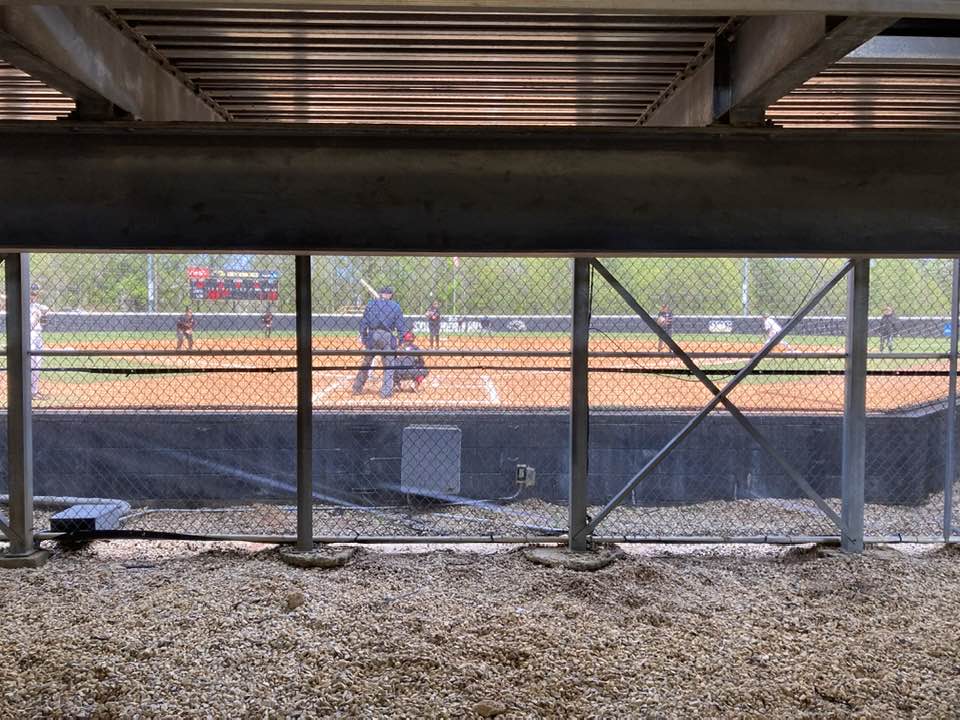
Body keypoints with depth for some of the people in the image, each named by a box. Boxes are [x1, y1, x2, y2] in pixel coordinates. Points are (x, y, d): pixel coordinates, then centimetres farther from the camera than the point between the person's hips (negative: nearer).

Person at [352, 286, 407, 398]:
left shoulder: (371, 304, 8)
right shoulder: (395, 306, 3)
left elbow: (363, 323, 4)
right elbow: (401, 325, -1)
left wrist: (363, 338, 9)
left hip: (372, 335, 3)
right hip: (387, 336, -2)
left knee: (366, 362, 16)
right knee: (388, 364, 5)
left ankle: (357, 388, 22)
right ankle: (386, 391, -1)